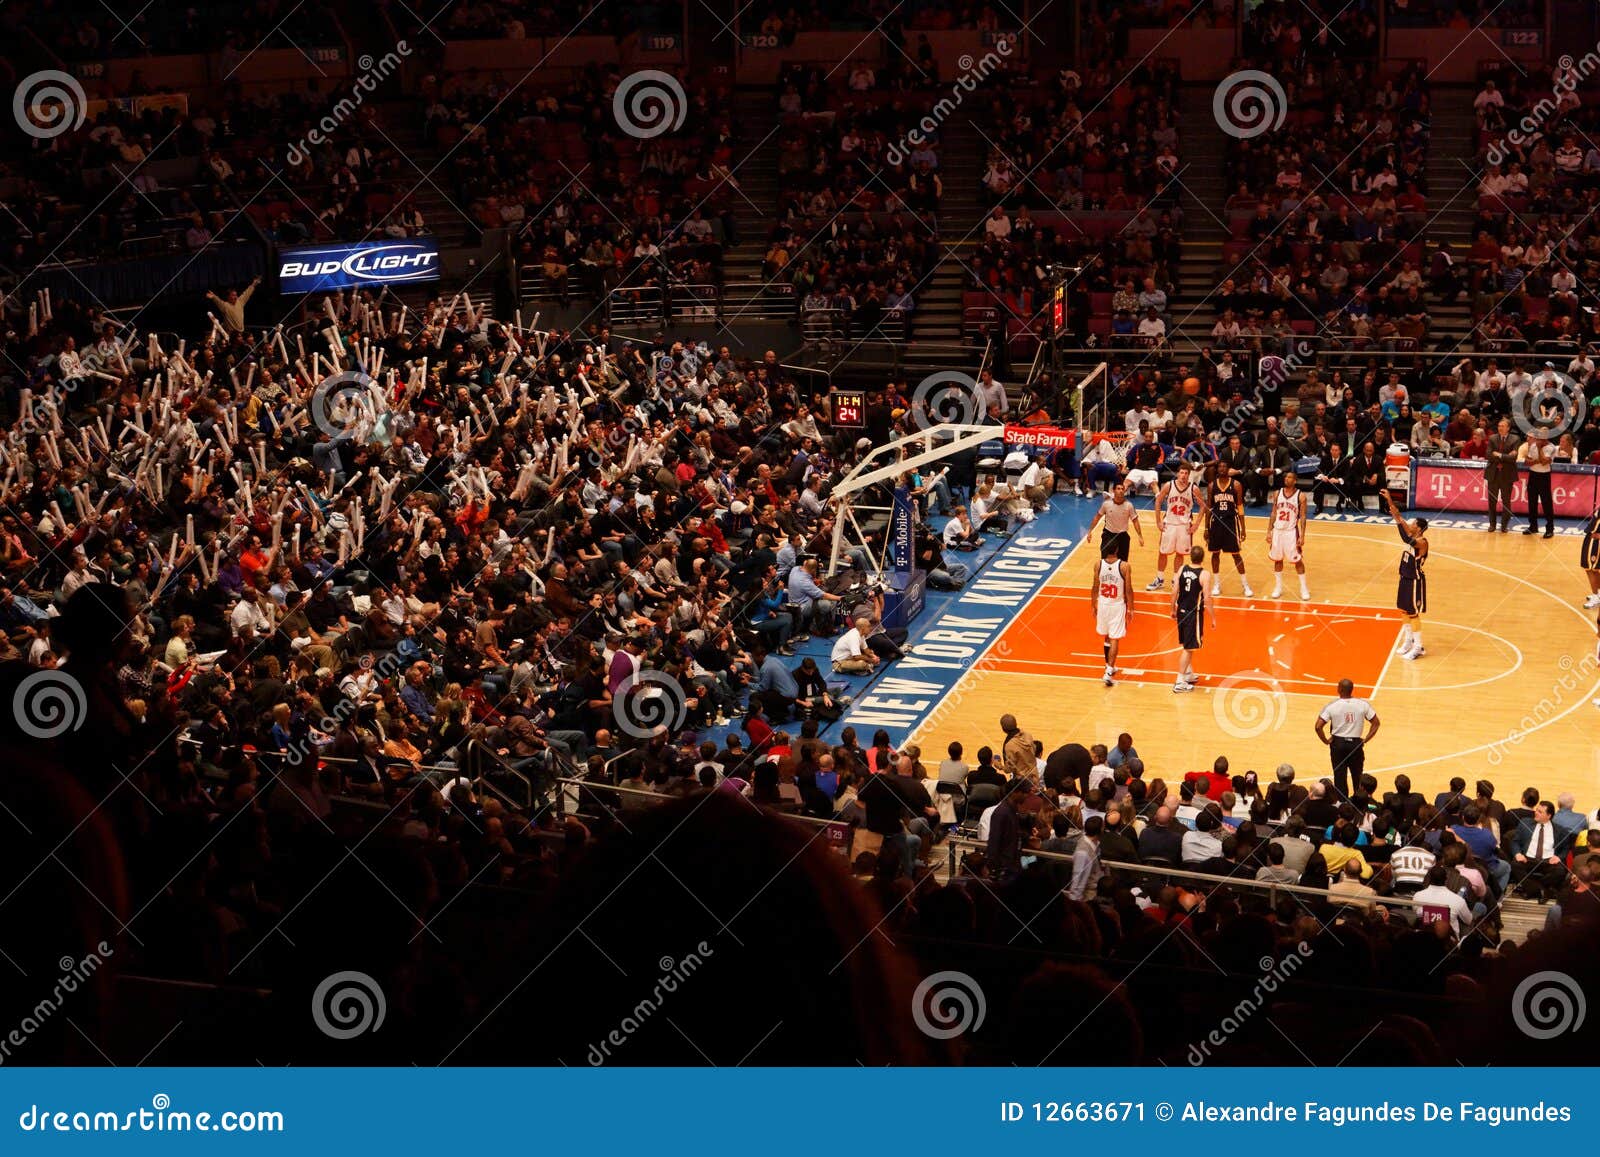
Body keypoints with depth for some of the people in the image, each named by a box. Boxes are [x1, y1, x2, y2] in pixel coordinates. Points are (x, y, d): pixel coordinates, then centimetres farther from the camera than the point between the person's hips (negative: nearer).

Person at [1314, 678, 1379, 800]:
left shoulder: (1331, 706, -13)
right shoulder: (1363, 704, -7)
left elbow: (1318, 727, -16)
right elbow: (1375, 723, -1)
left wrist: (1326, 741, -2)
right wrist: (1366, 739, 4)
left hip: (1338, 744, -2)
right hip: (1356, 743, 2)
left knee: (1340, 776, 9)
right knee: (1358, 776, 16)